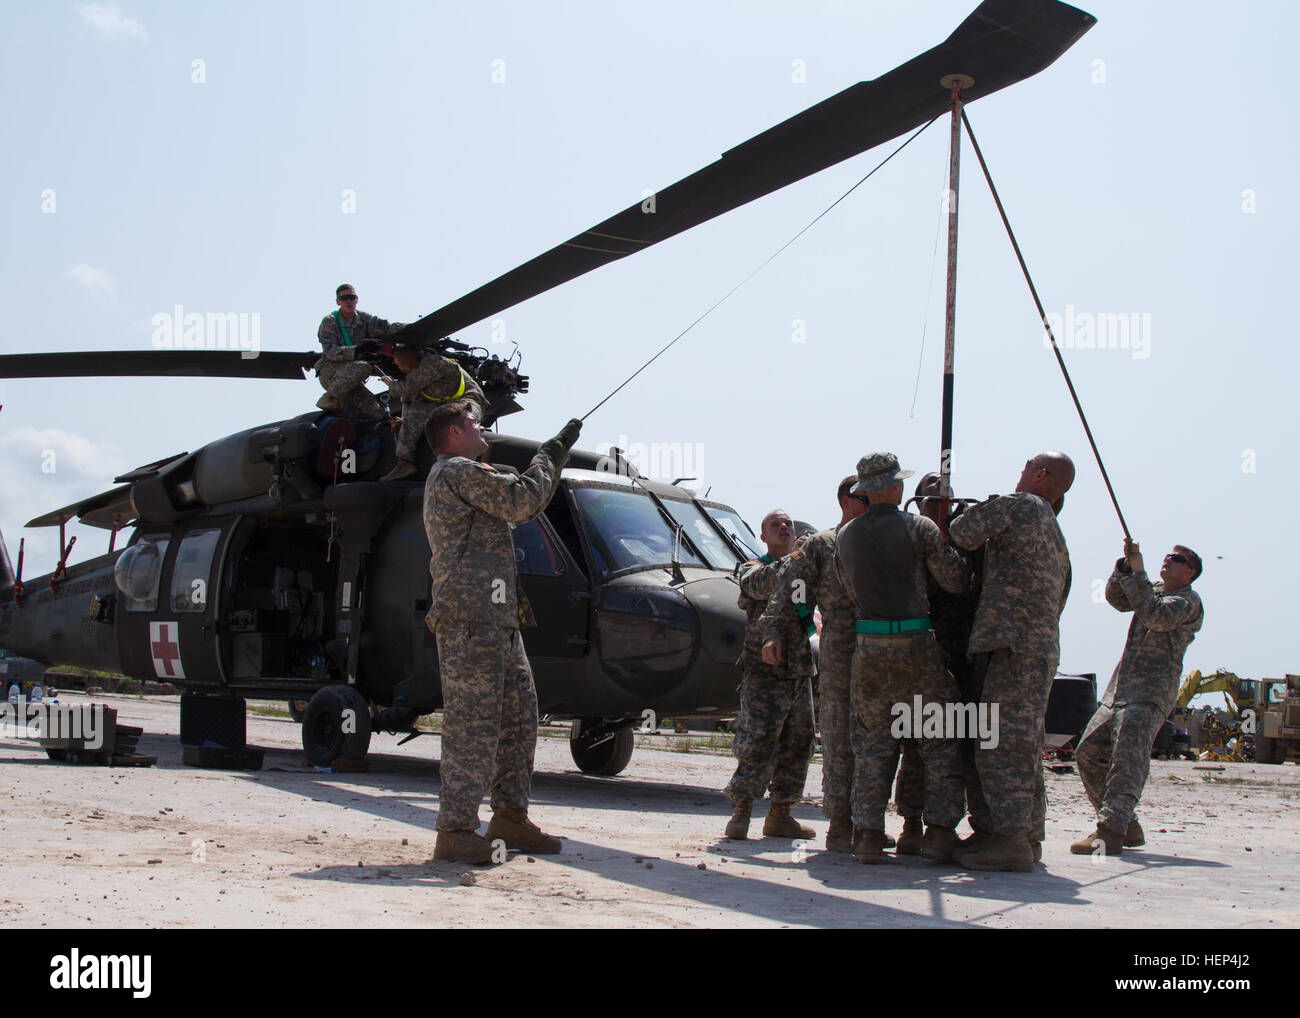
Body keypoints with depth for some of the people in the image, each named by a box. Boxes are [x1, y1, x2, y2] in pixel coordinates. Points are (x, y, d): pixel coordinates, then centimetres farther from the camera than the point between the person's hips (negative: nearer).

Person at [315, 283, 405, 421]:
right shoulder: (329, 321, -7)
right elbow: (330, 352, -20)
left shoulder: (363, 318, 5)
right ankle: (329, 399, -18)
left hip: (350, 378, 5)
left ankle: (339, 405, 14)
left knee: (376, 413, -7)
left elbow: (387, 327, -7)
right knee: (362, 367, -36)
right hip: (329, 372, -5)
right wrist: (357, 349, -35)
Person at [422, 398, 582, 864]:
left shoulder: (469, 477, 28)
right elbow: (521, 500, -11)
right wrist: (550, 455, 3)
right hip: (468, 618, -11)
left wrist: (554, 459, 25)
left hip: (498, 619, 11)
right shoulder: (457, 471, -6)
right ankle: (456, 830, -8)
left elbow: (519, 507, 32)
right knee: (473, 721, -10)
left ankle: (511, 816, 18)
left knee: (519, 711, 11)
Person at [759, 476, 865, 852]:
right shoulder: (820, 545, 5)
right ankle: (839, 826, 0)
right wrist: (773, 633, -14)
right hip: (840, 655, -5)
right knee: (839, 741, -5)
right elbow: (790, 593, -1)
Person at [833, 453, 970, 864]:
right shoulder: (919, 528, -7)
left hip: (868, 646, 4)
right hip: (916, 646, -4)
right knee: (940, 742, 6)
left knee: (872, 744, 9)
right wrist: (945, 542, 14)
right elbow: (956, 580, -4)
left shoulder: (846, 535, 7)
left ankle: (868, 834, 5)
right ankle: (939, 832, 2)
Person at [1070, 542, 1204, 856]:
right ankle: (1126, 827, 11)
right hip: (1119, 689, 9)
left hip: (1151, 692, -9)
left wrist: (1138, 572, -15)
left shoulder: (1188, 601, -2)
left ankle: (1111, 832, -31)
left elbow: (1154, 615, -19)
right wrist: (1126, 565, -2)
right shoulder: (1153, 590, 23)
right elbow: (1116, 598, 11)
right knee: (1089, 752, 4)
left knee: (1128, 756, -23)